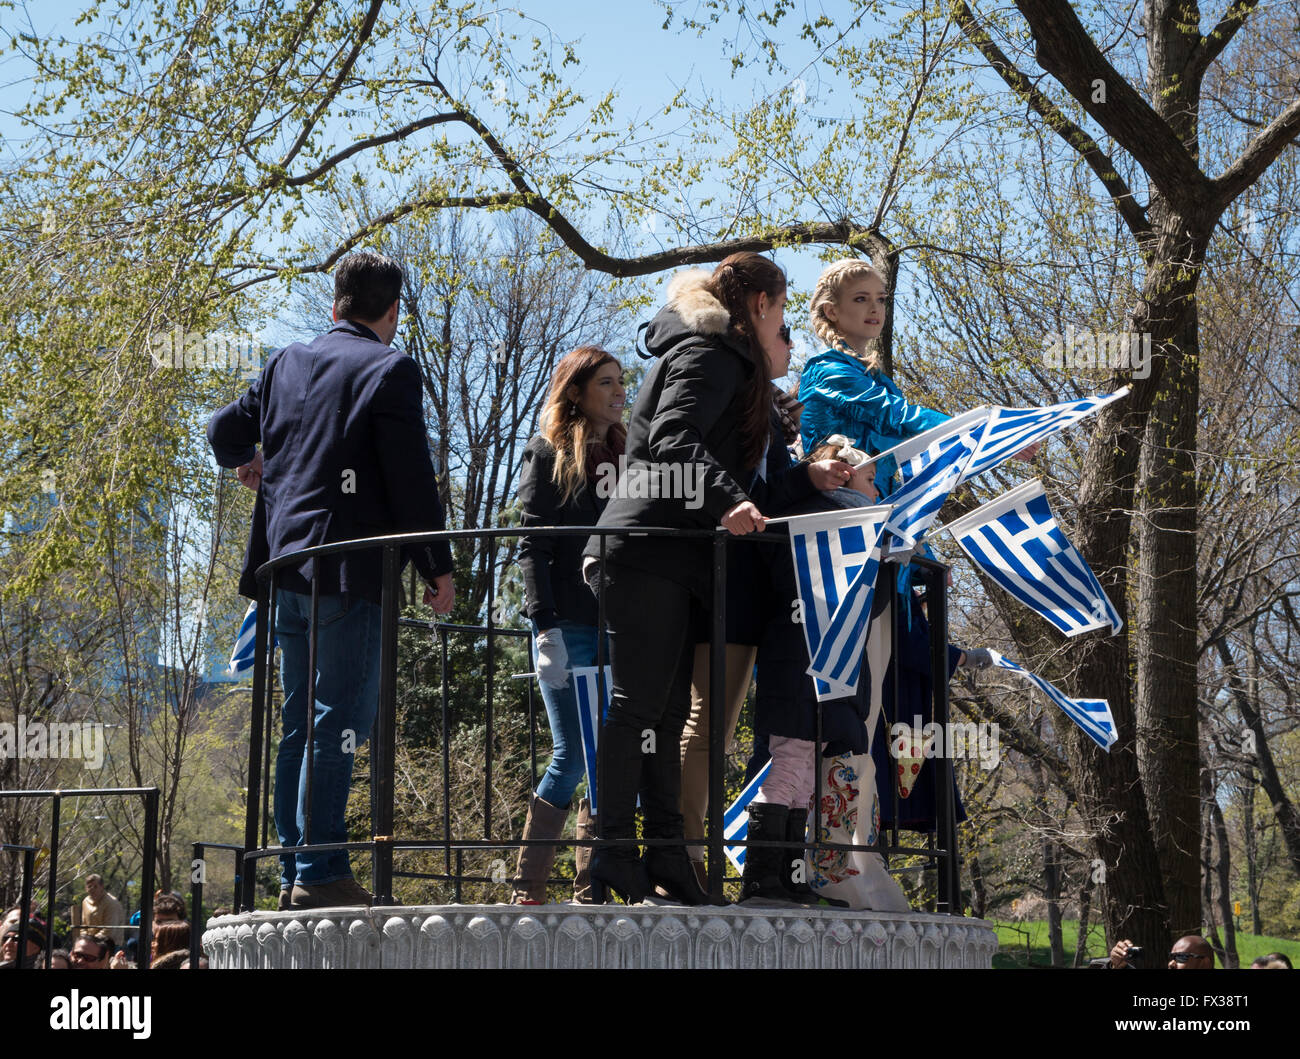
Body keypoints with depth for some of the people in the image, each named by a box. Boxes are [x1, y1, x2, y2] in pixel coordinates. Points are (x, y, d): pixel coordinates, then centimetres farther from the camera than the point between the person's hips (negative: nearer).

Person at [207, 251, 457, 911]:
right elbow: (411, 479, -9)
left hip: (286, 561, 7)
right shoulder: (389, 369, -5)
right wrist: (437, 567, -3)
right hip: (348, 566, -7)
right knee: (341, 718, -7)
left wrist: (246, 462, 44)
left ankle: (294, 872, 12)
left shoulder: (285, 364, 14)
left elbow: (224, 431, 22)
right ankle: (320, 872, -11)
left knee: (300, 721, 11)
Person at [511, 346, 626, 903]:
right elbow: (532, 546, -6)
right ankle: (527, 889, 1)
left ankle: (590, 892, 6)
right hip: (568, 628, -5)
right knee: (572, 755, -9)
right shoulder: (547, 453, 1)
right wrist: (546, 628, -15)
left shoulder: (624, 456, 17)